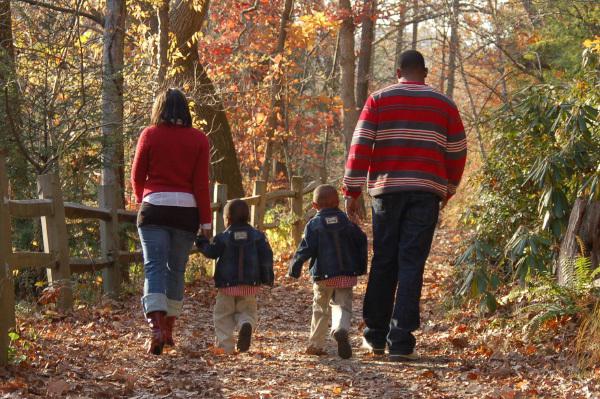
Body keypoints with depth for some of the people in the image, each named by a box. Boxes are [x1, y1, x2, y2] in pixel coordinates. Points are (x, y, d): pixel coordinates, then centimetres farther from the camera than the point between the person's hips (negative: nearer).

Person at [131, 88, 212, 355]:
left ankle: (156, 327, -24)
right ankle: (169, 329, 20)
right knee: (176, 270, 13)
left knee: (154, 268, -5)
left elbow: (137, 176, 5)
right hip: (186, 210, 1)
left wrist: (142, 199, 25)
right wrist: (206, 221, 3)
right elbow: (201, 183, -1)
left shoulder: (150, 135, 0)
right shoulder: (198, 140, 2)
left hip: (154, 208, -1)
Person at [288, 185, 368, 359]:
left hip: (323, 276, -2)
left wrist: (294, 267, 1)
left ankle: (315, 345, 16)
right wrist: (361, 267, 18)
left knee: (320, 309, 13)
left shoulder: (314, 224, -1)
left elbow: (306, 248, -8)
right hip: (347, 275, 2)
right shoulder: (347, 222, 9)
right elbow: (361, 241, 10)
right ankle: (341, 329, -36)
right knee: (342, 305, -3)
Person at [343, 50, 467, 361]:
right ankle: (400, 342, -5)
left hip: (386, 190, 0)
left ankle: (375, 335, 17)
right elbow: (457, 152, 12)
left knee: (383, 263, 11)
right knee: (412, 264, -1)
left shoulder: (379, 100, 5)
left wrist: (352, 191, 0)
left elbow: (360, 146, -2)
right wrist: (448, 190, 25)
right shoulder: (444, 105, 9)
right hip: (426, 192, 0)